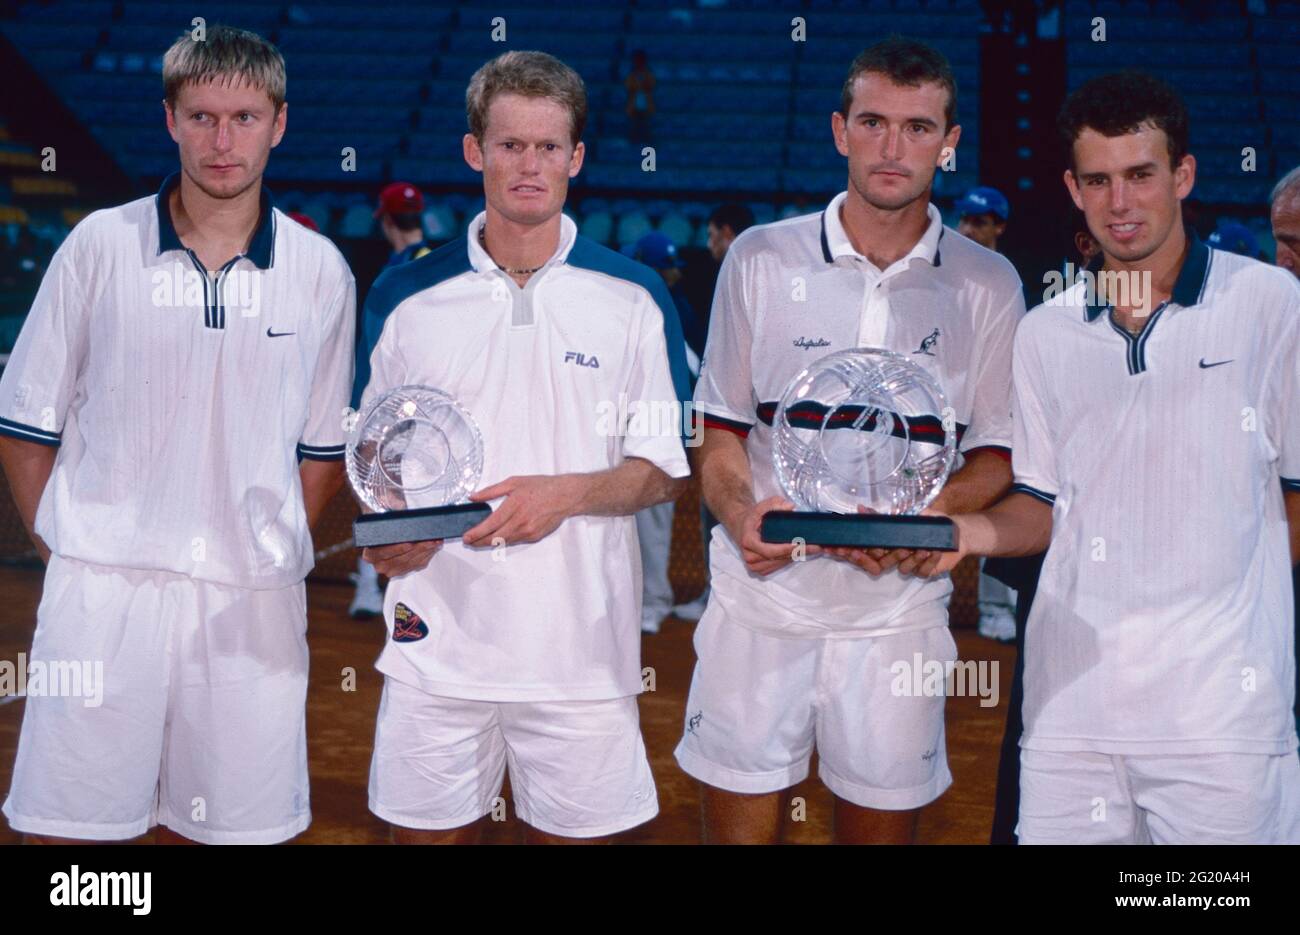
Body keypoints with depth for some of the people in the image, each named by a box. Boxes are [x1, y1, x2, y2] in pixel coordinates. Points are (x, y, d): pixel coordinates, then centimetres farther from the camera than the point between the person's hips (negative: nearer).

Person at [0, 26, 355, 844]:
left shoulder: (321, 270, 4)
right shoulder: (99, 245, 1)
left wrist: (278, 554, 5)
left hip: (253, 598, 1)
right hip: (101, 587, -1)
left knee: (232, 821, 8)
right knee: (70, 822, 3)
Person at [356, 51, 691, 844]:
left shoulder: (635, 297, 1)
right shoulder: (407, 296, 4)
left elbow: (667, 470, 2)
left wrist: (567, 493, -16)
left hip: (582, 650, -1)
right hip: (435, 642, 1)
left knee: (578, 830, 8)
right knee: (426, 830, 8)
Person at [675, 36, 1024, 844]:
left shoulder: (988, 285, 3)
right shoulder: (761, 258, 3)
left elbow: (998, 458, 5)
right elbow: (721, 432, 8)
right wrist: (742, 514, -13)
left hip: (899, 607, 0)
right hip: (761, 595, 0)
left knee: (883, 822, 9)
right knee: (739, 824, 5)